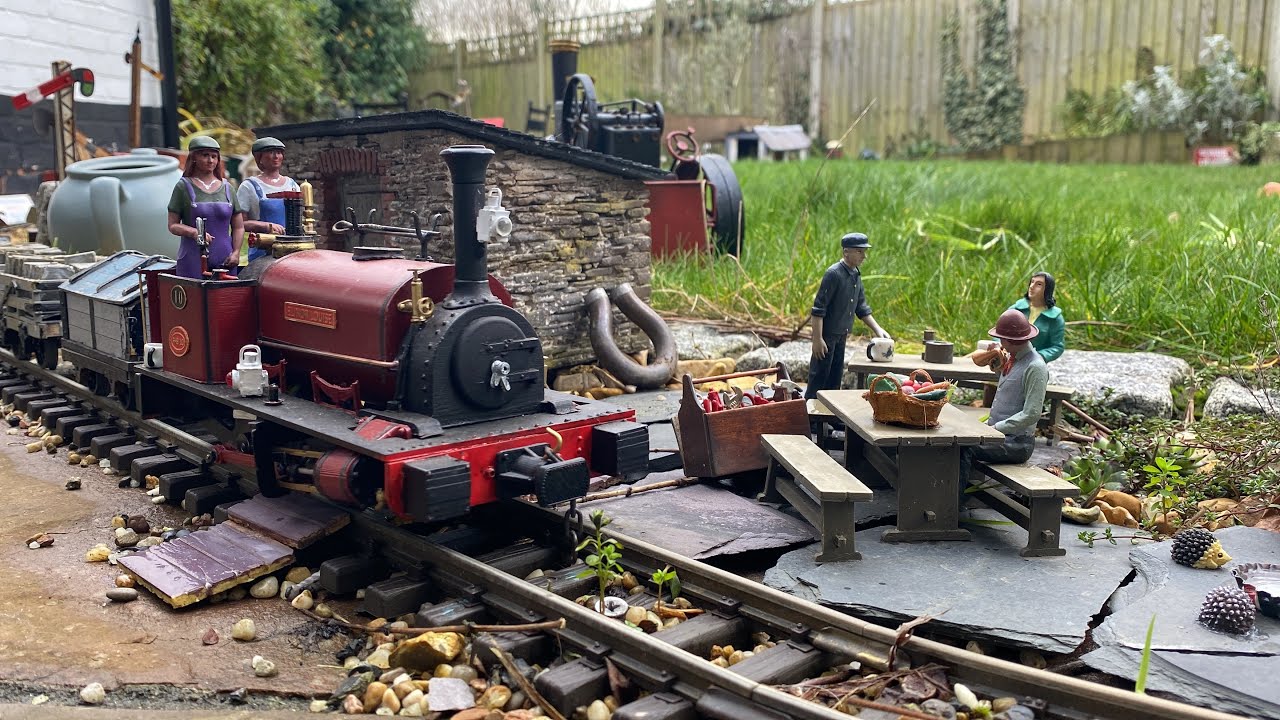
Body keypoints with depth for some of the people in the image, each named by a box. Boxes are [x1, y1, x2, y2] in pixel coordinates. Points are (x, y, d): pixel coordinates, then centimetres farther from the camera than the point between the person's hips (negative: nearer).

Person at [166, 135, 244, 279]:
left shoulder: (227, 188, 12)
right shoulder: (184, 186, 4)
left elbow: (238, 227, 13)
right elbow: (173, 225, 1)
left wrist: (236, 253, -1)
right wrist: (194, 232, -18)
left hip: (224, 261, 3)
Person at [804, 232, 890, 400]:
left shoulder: (856, 275, 10)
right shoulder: (834, 274, -17)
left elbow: (861, 308, 19)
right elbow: (818, 309, -19)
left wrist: (877, 329, 10)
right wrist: (818, 339, -22)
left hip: (841, 336, 9)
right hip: (826, 335, -9)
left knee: (835, 379, 13)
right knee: (819, 378, -4)